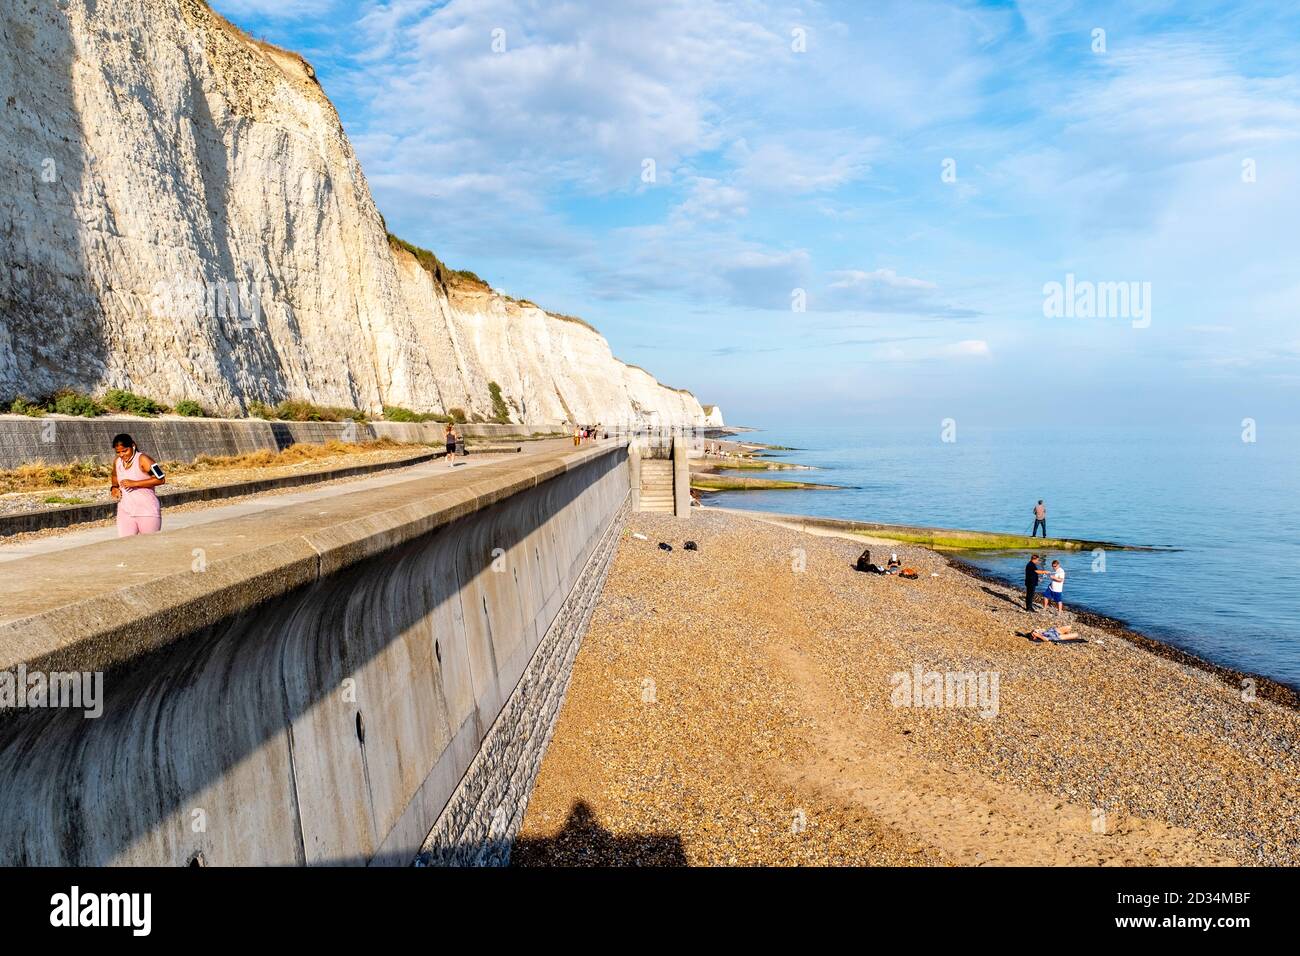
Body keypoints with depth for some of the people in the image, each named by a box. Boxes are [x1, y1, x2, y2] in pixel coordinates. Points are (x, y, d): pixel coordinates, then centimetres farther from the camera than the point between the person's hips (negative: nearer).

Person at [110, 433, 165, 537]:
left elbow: (161, 479, -19)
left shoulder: (142, 459, -11)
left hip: (147, 512, -5)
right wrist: (114, 487, 7)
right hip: (125, 512, 5)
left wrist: (135, 483, -22)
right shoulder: (117, 462, 8)